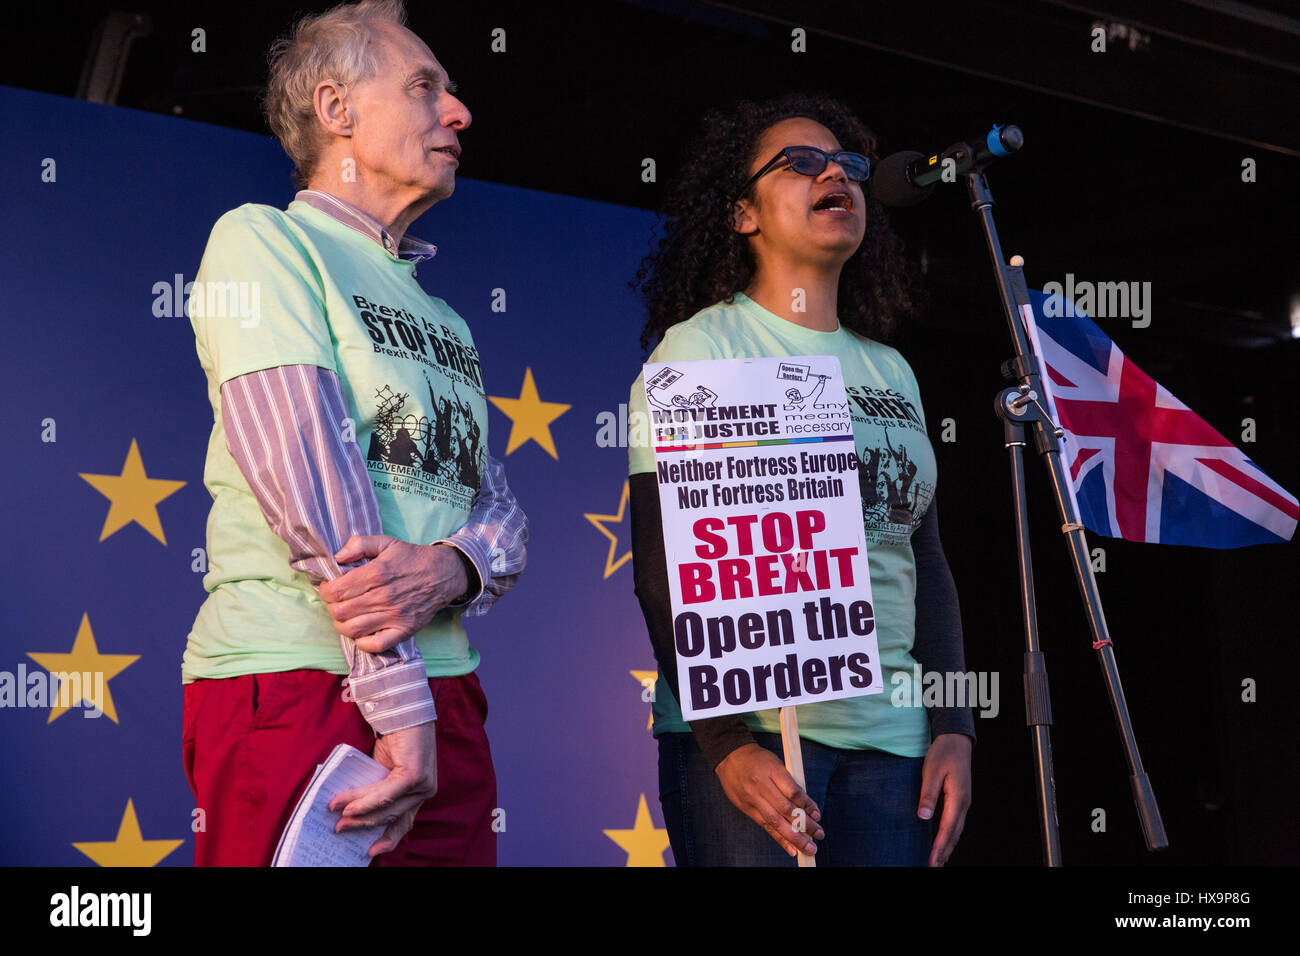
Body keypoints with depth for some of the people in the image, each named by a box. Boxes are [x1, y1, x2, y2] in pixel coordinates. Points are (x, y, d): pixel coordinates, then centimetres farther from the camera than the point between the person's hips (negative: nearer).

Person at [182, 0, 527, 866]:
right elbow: (311, 485, -12)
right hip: (293, 687, -6)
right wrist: (399, 705, -18)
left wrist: (449, 568, -13)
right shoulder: (262, 240, -1)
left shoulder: (446, 323, 22)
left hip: (444, 694, 7)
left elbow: (503, 511, 12)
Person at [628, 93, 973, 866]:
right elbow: (663, 565, -8)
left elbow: (927, 561, 17)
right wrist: (726, 742, -16)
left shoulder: (891, 371, 16)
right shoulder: (701, 347, 0)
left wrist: (954, 730, 6)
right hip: (746, 730, -5)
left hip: (891, 738, 5)